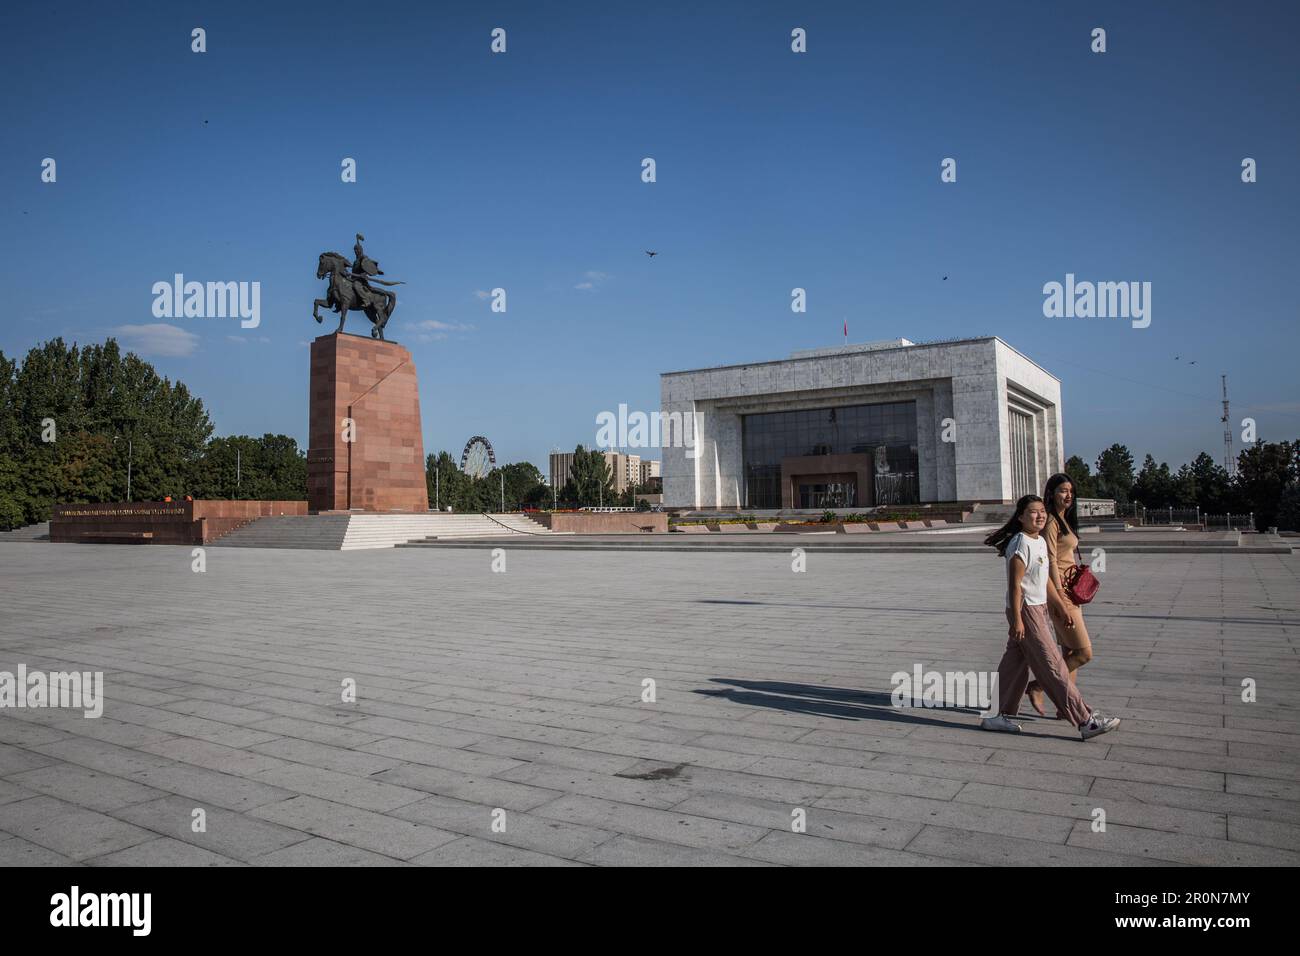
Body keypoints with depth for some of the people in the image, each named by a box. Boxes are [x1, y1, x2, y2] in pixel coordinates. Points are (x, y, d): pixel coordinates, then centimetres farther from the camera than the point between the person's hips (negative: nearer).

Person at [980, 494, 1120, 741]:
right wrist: (1017, 619, -21)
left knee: (1015, 663, 13)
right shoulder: (1021, 543, -17)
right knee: (1052, 667, -3)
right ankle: (1086, 721, 2)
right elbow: (1015, 584, -19)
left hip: (1037, 609, 10)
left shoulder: (1041, 542, 11)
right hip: (1025, 611, -10)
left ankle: (998, 716, 21)